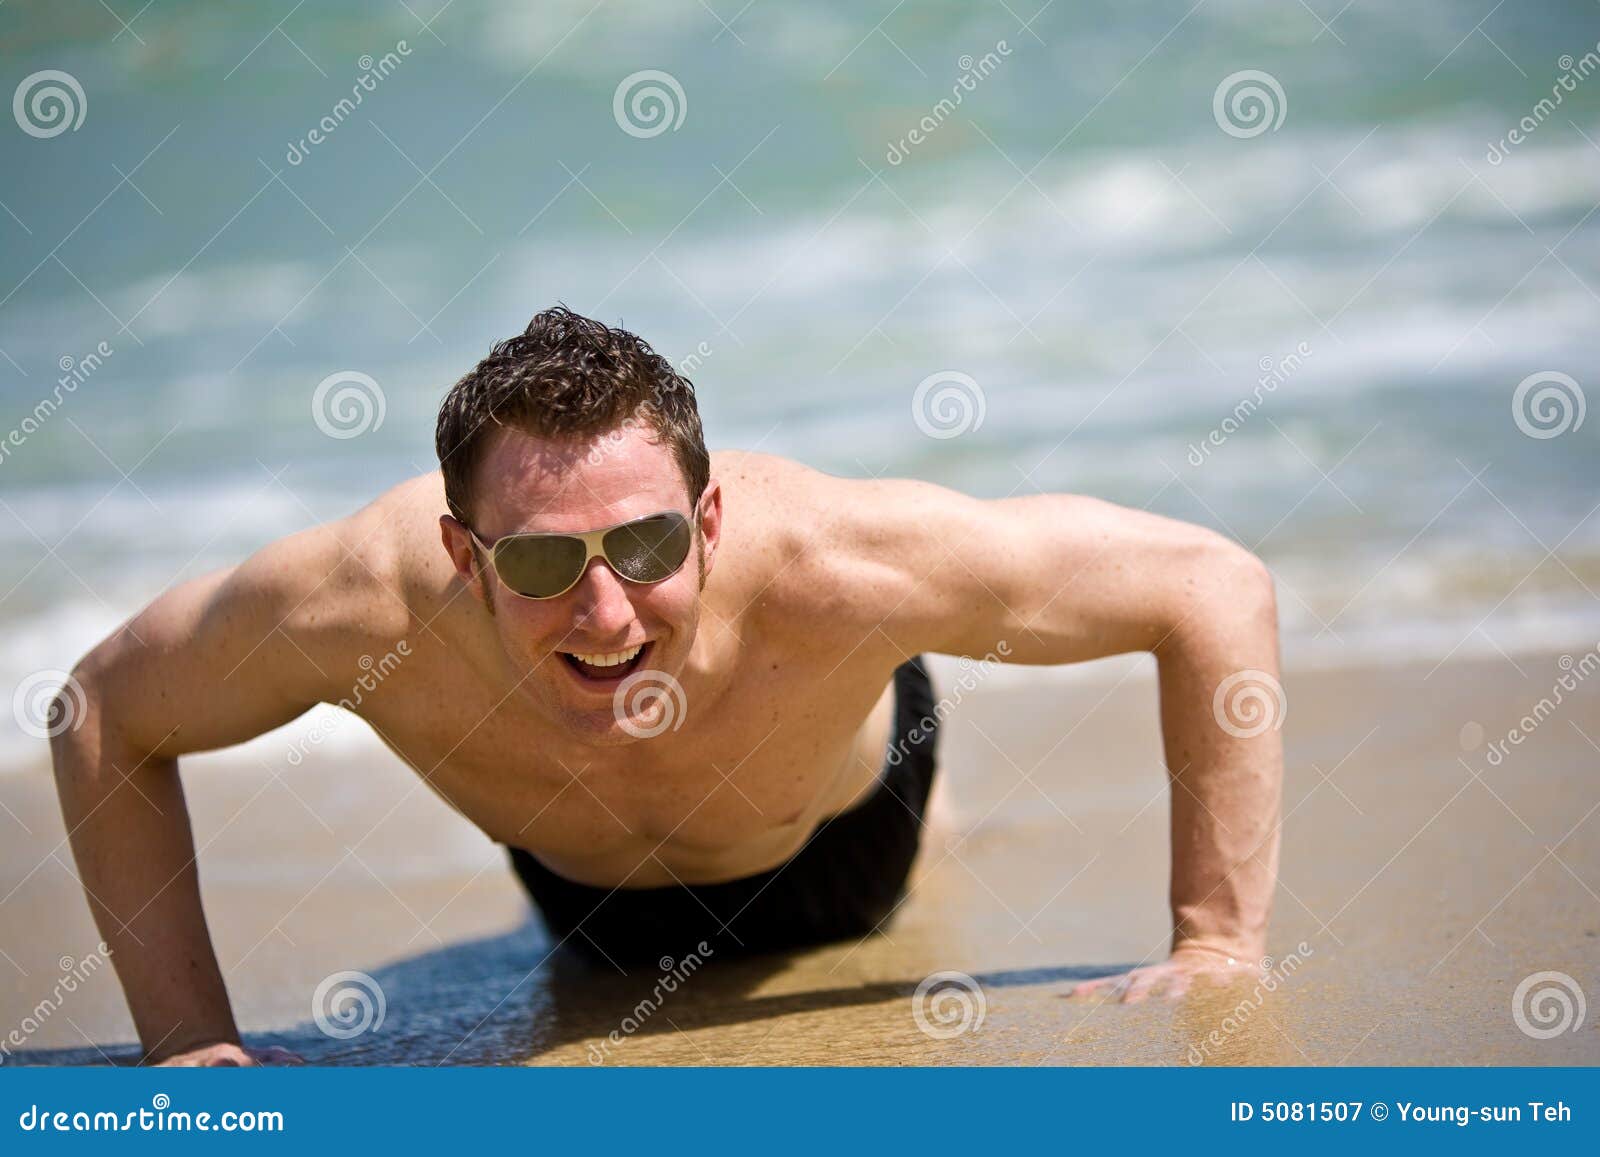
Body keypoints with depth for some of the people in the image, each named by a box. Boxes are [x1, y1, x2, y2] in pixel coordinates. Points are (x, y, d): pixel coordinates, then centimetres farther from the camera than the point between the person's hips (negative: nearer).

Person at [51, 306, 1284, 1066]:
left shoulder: (831, 564, -50)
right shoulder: (362, 602, -45)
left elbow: (1220, 589, -39)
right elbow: (106, 713, -24)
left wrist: (1218, 948, -40)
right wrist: (187, 1035, -29)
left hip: (833, 840, -1)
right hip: (583, 882, 2)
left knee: (846, 919, 36)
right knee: (605, 956, 39)